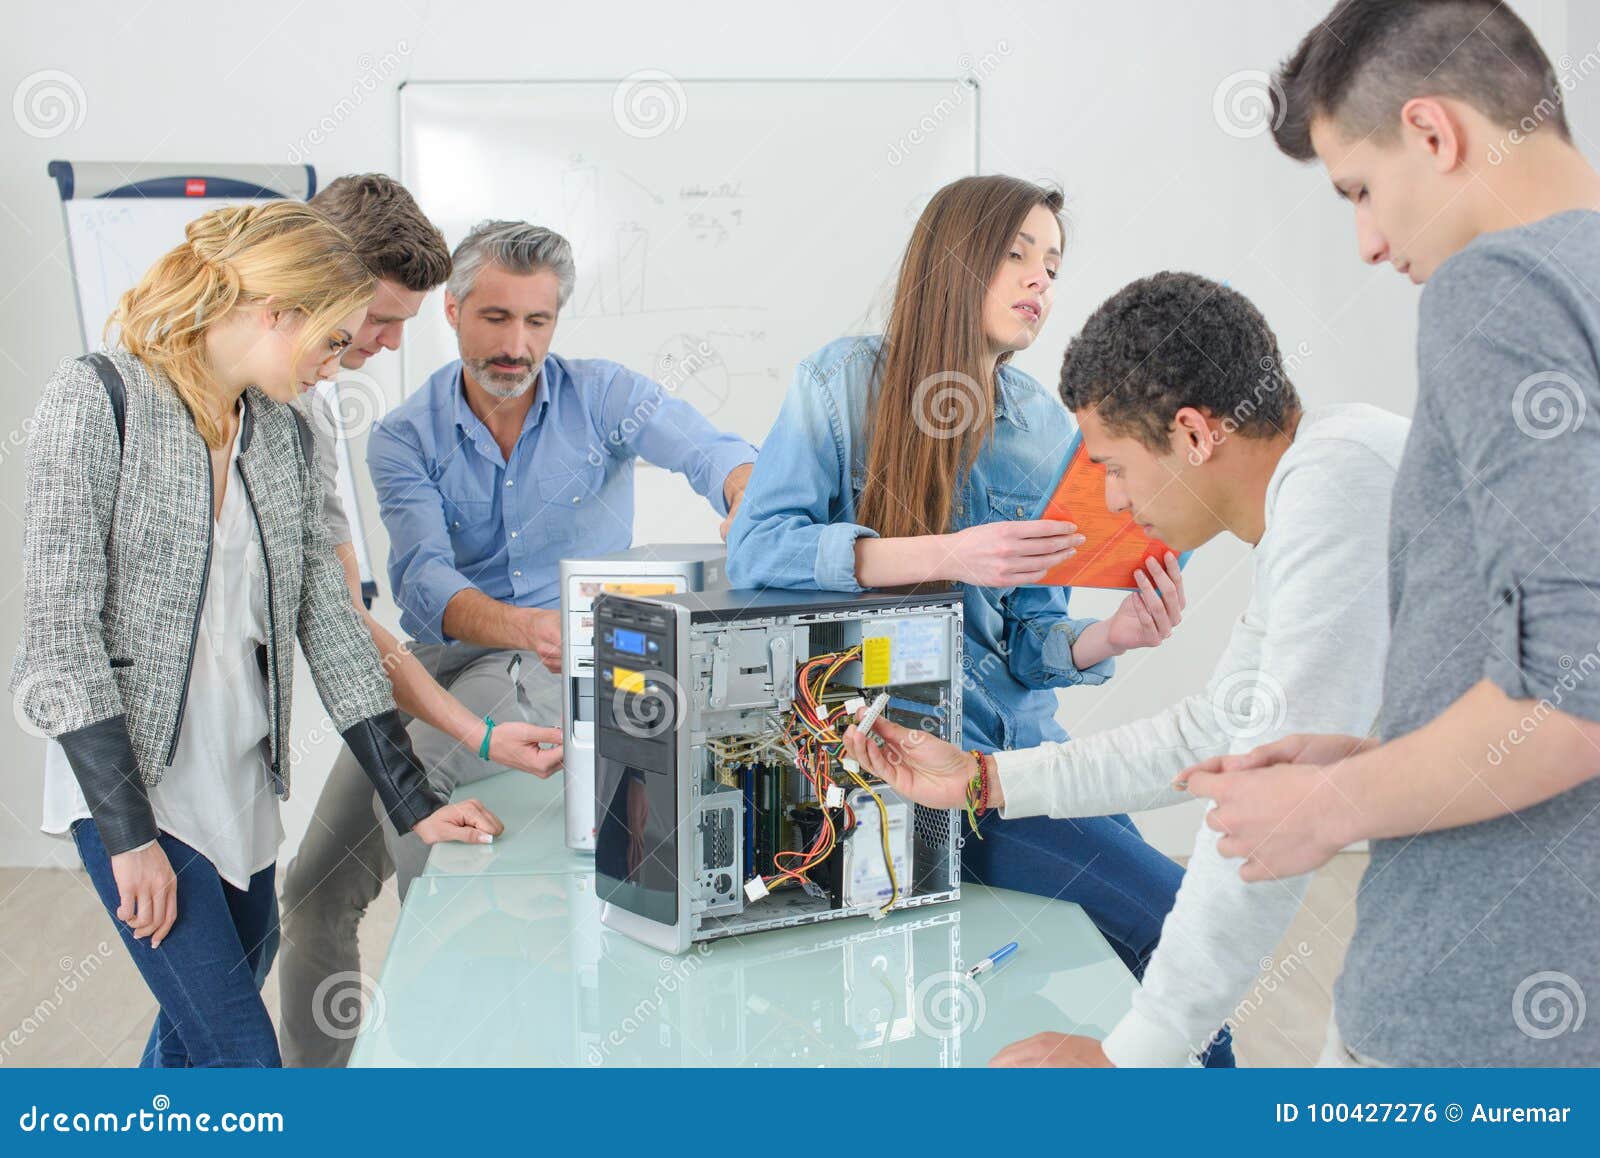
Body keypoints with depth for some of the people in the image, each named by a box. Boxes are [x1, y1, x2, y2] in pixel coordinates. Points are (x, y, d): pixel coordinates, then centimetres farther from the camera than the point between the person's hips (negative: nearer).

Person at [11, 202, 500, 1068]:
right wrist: (128, 834, -17)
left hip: (244, 786, 6)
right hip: (128, 781, -6)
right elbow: (58, 636, -15)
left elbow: (328, 621, 6)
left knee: (198, 1030, 18)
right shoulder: (97, 402, -12)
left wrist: (414, 803, 1)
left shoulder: (283, 434, 7)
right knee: (243, 1059, -7)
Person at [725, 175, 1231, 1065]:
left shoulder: (1048, 428, 8)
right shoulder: (848, 380, -4)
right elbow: (757, 548, -17)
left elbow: (1027, 641, 8)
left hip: (1026, 748, 6)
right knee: (1173, 917, -16)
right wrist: (949, 556, -27)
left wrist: (1108, 638, -15)